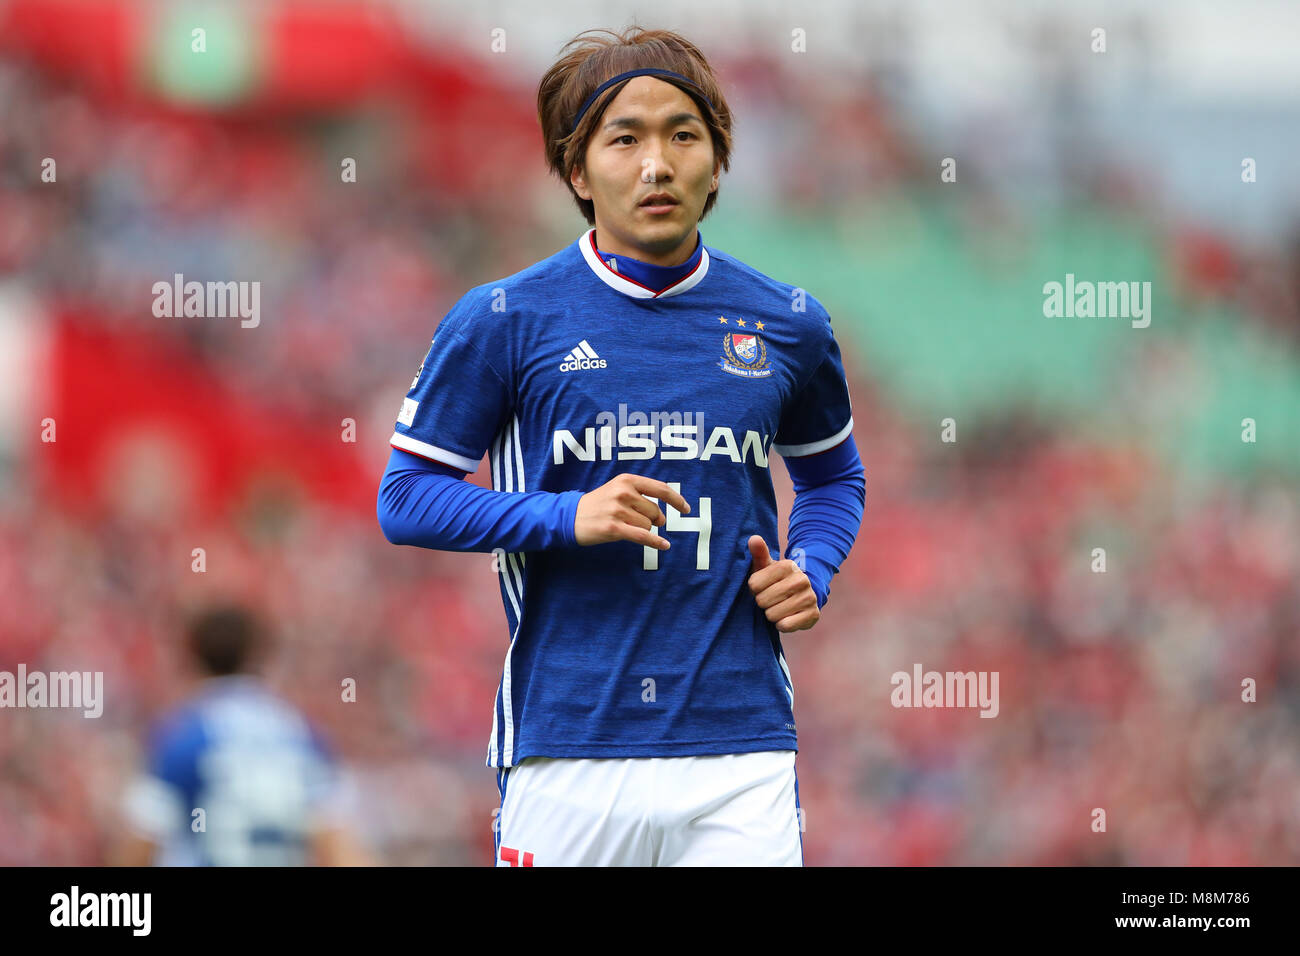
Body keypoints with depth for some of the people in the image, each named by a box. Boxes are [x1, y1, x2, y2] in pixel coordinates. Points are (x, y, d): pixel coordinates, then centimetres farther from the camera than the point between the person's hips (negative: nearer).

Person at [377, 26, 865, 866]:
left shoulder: (786, 324, 10)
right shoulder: (503, 321, 1)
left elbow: (833, 475, 27)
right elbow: (406, 497, 3)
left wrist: (811, 573, 5)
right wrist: (568, 517, -12)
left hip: (741, 756, 1)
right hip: (565, 756, -1)